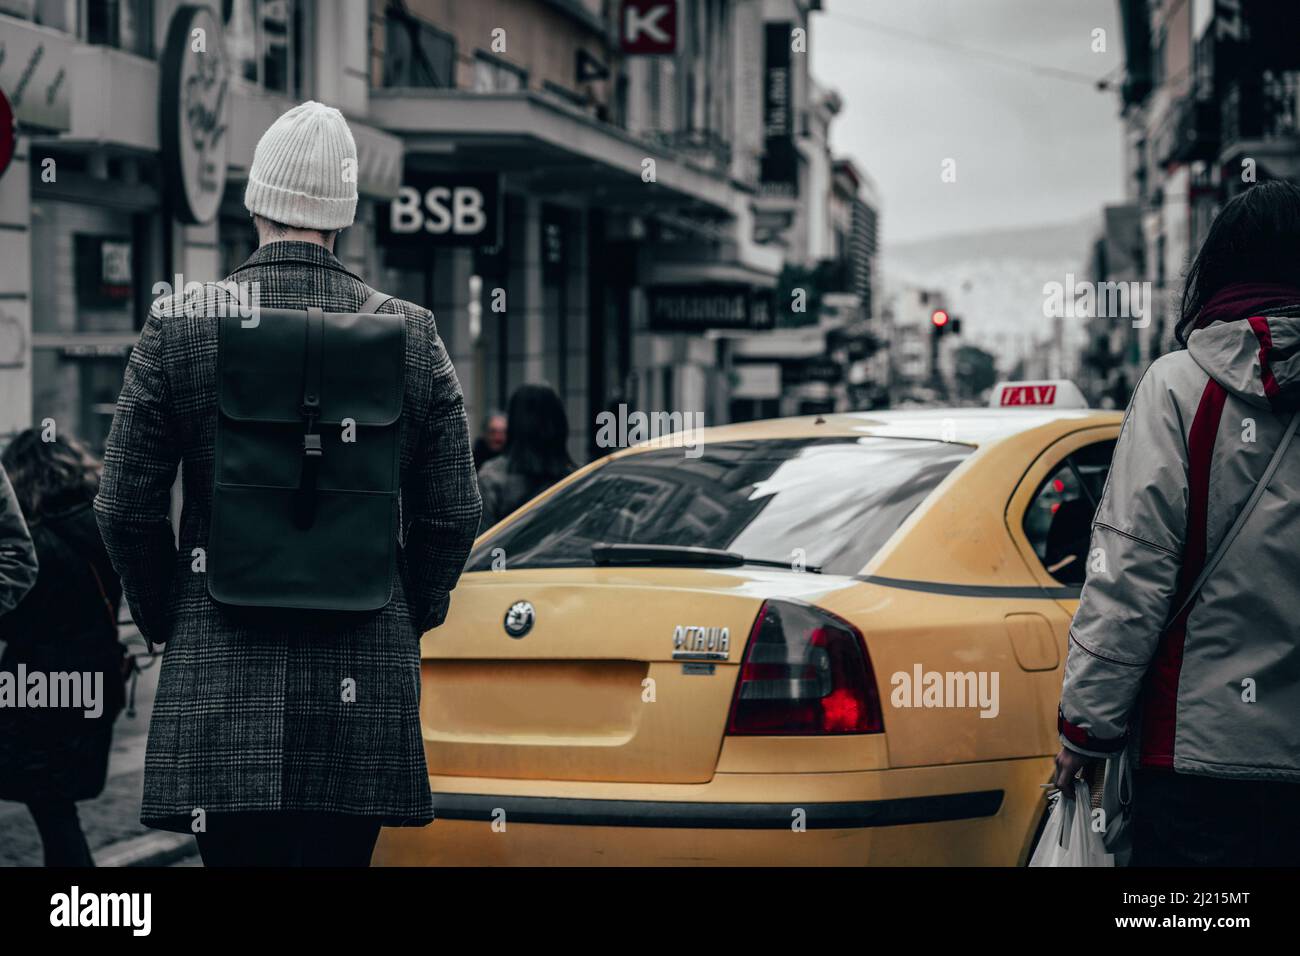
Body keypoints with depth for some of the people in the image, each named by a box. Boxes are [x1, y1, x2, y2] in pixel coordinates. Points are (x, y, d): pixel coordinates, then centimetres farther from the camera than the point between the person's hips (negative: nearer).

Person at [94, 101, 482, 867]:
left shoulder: (178, 327, -2)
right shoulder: (414, 336, 1)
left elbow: (127, 507, -1)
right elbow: (453, 513, 4)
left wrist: (167, 621, 14)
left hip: (221, 685, -1)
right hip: (364, 685, 1)